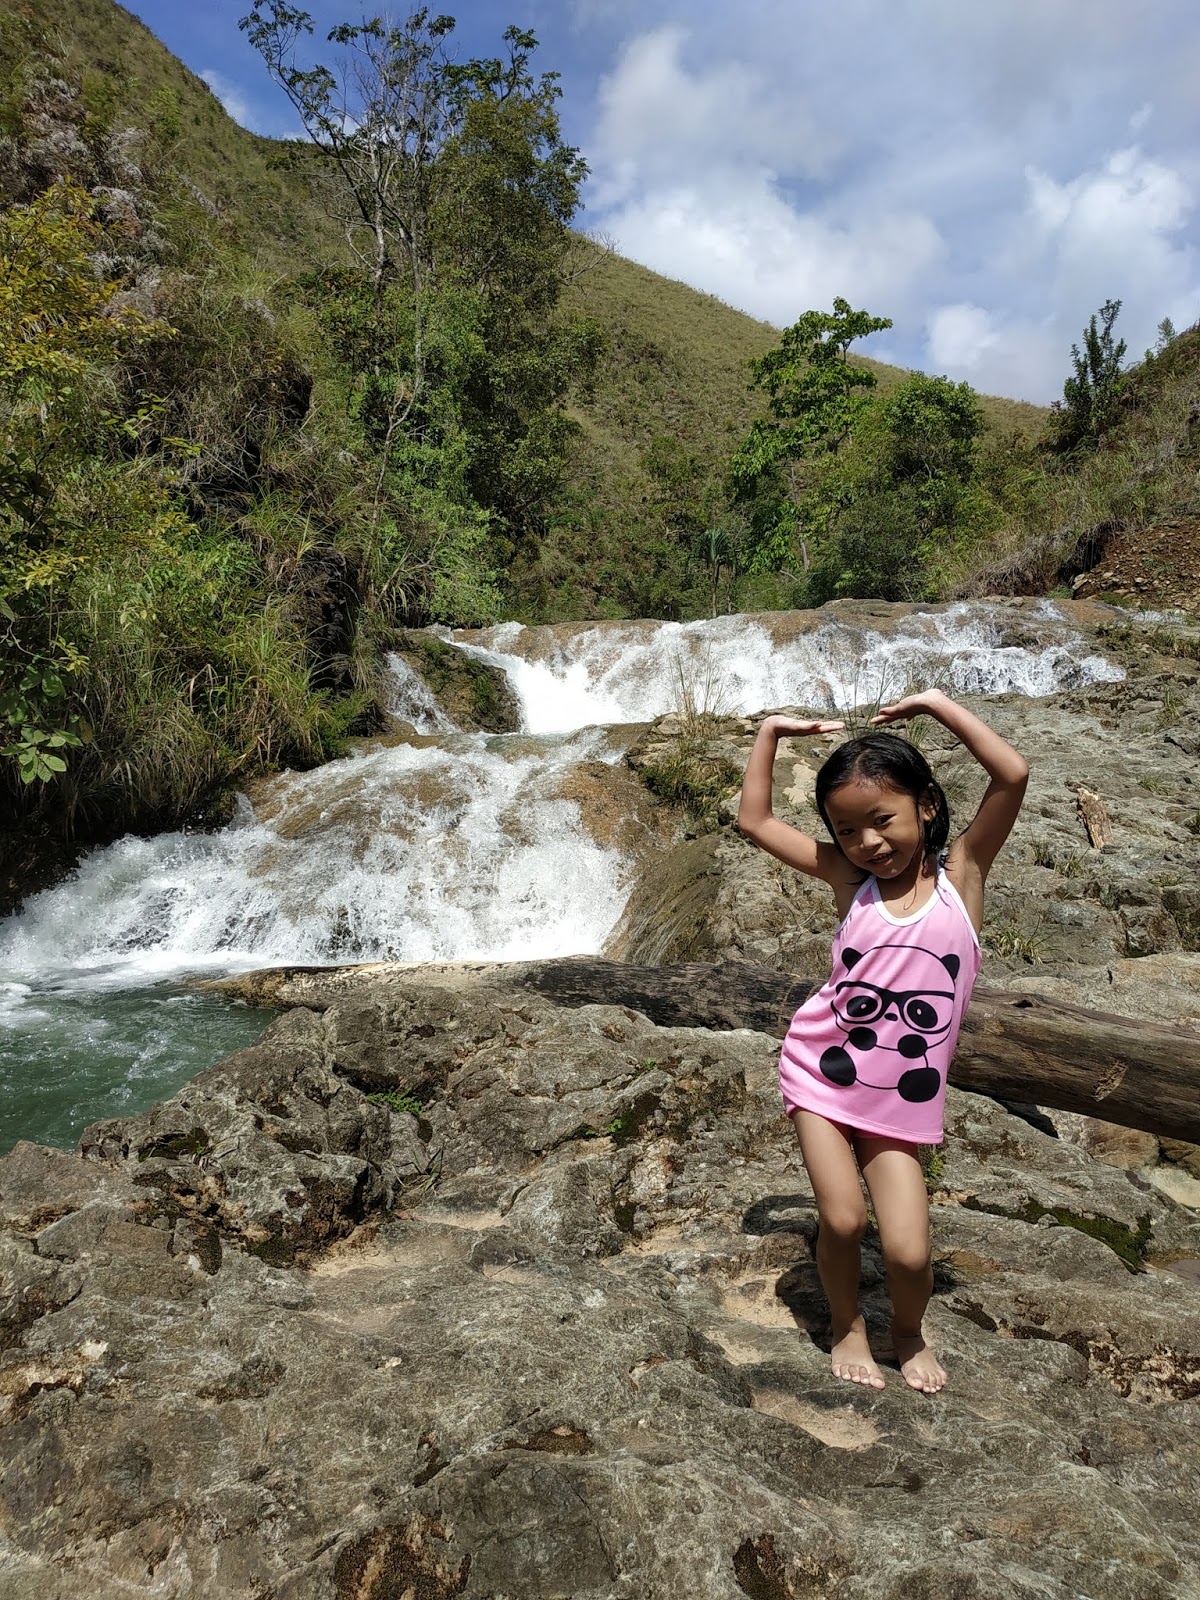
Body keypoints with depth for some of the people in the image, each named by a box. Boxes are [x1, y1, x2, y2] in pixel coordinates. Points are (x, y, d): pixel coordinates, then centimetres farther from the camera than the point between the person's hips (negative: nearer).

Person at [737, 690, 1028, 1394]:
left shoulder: (961, 875, -7)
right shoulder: (852, 880, -4)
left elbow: (1013, 775, -19)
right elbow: (755, 820, 0)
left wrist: (938, 704, -15)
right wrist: (771, 733, 0)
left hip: (903, 1102, -1)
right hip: (824, 1077, 1)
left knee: (908, 1250, -5)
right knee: (842, 1220, -7)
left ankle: (910, 1330, 30)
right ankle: (847, 1324, 26)